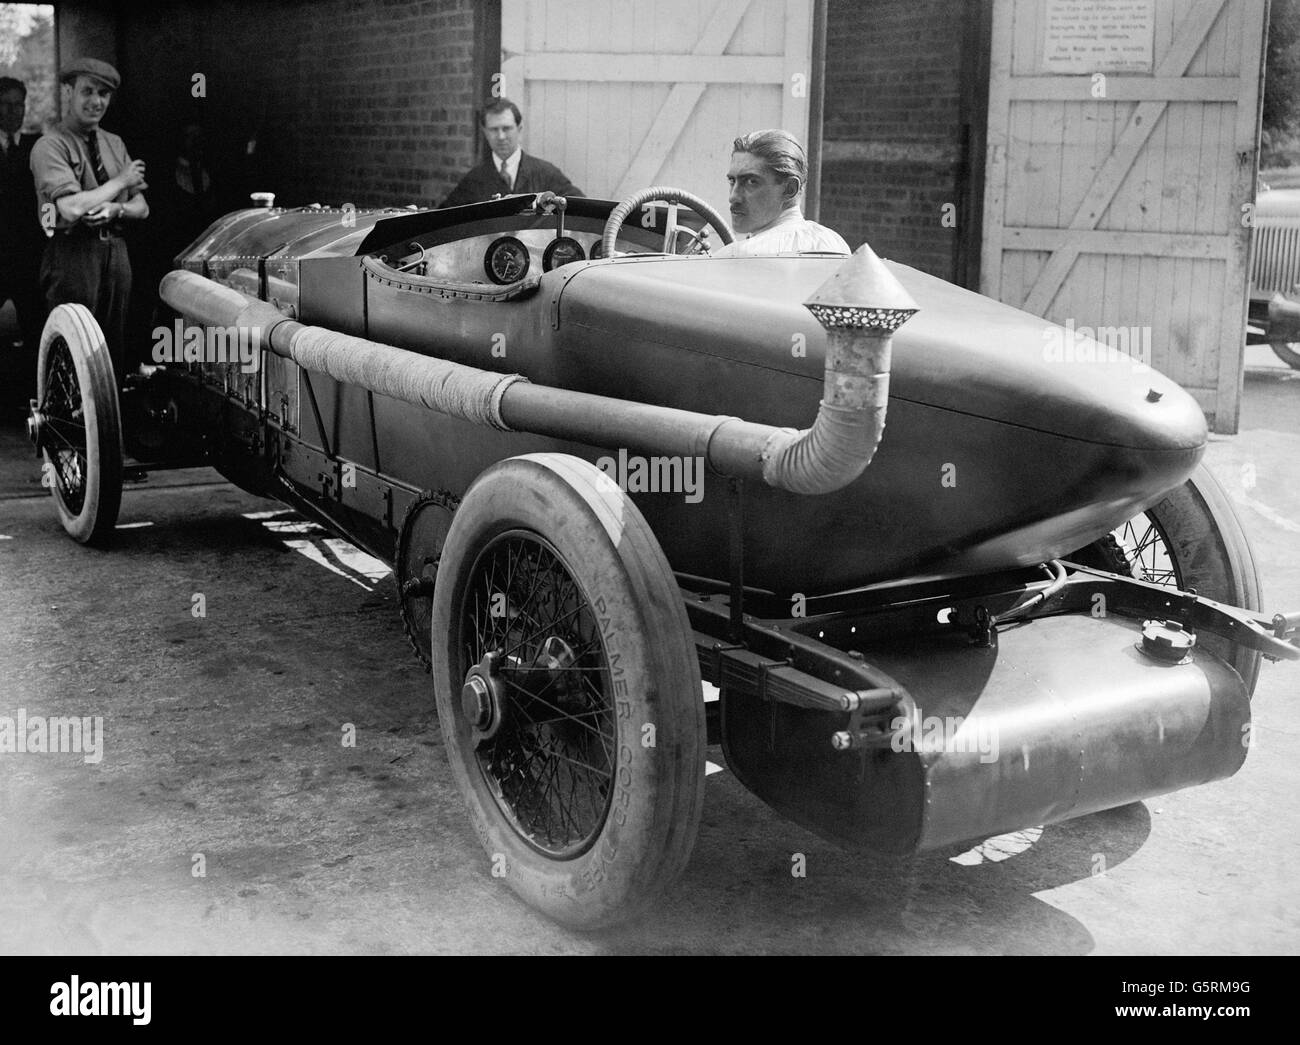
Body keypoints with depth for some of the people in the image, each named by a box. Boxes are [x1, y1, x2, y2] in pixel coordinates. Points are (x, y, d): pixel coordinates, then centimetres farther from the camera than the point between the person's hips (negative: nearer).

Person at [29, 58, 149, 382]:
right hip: (72, 254, -6)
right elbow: (71, 207, -20)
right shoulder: (49, 147, -7)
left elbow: (141, 208, 13)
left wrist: (114, 209, -10)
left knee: (115, 352, 11)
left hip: (115, 253, 6)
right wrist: (120, 181, -9)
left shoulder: (114, 144, 15)